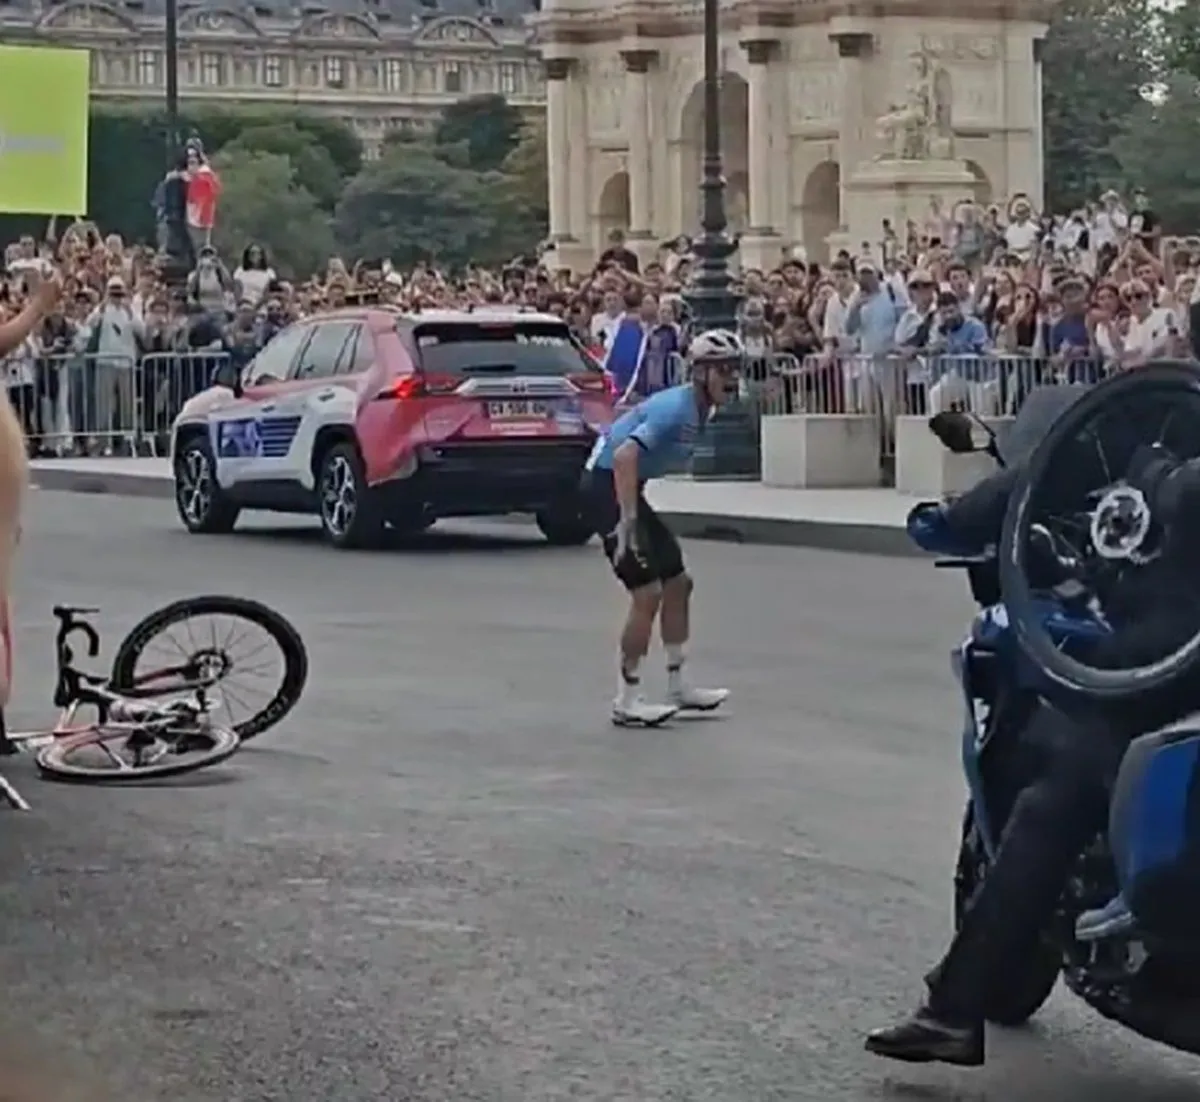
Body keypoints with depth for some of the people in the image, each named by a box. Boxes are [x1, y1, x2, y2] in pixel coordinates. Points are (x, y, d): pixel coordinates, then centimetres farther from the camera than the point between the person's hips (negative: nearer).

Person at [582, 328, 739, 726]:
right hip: (606, 484, -10)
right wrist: (627, 521, -34)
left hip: (627, 487, 10)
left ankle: (678, 688, 21)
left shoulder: (699, 410, 8)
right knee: (648, 593, -10)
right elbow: (625, 456, -34)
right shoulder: (676, 408, -22)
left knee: (678, 583, 12)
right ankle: (627, 701, -1)